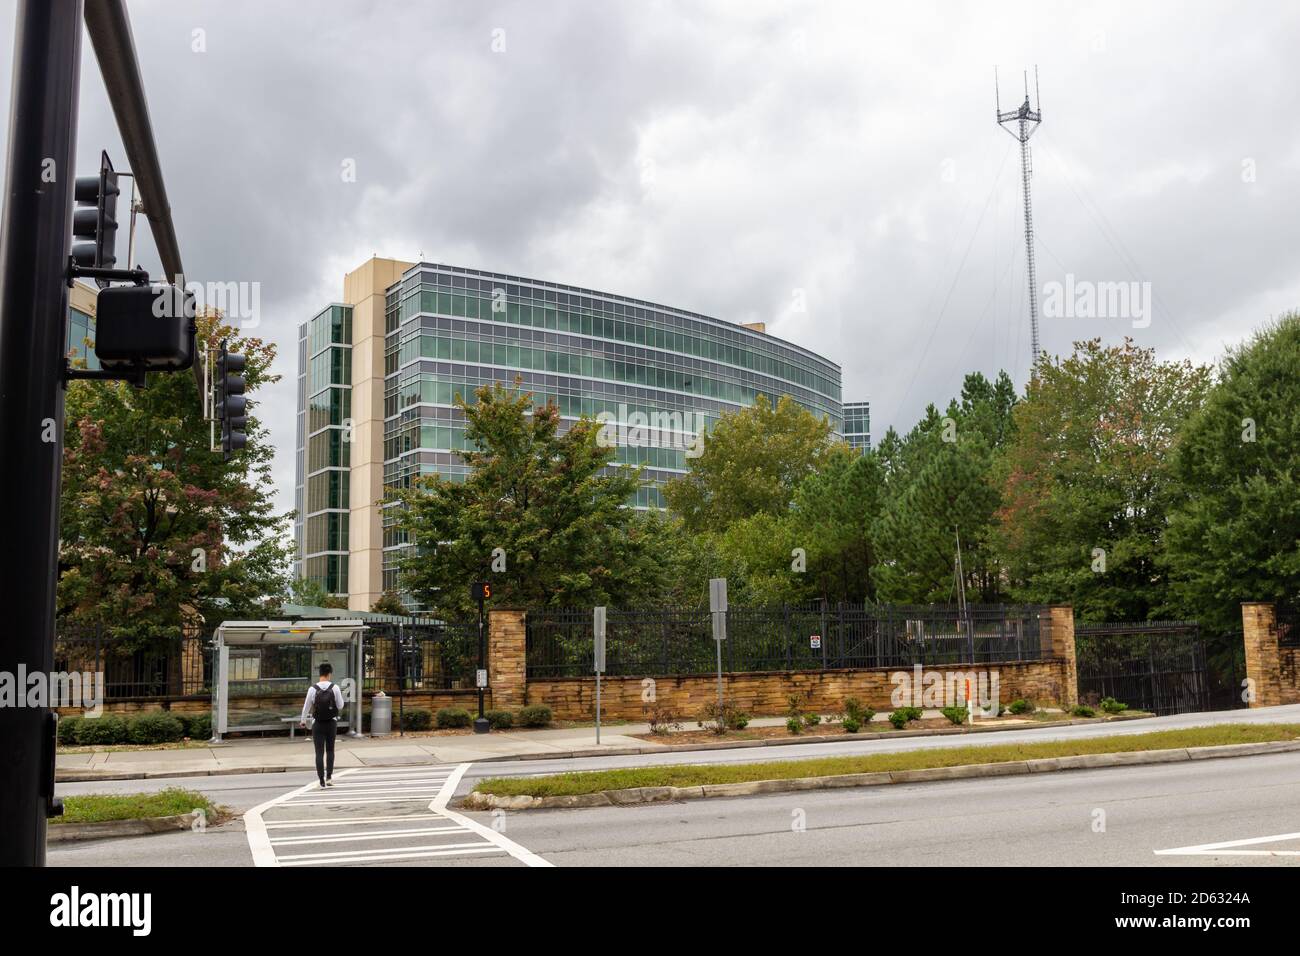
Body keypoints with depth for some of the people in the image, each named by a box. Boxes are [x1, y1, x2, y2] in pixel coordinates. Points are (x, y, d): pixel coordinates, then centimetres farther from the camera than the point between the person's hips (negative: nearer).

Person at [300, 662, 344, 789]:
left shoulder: (313, 689, -10)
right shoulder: (335, 688, -9)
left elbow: (306, 706, -2)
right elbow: (340, 706, -5)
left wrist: (303, 721, 14)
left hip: (317, 724, -1)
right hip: (332, 723, 1)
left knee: (319, 752, 3)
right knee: (330, 750, 17)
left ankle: (322, 782, -1)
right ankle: (329, 777, 9)